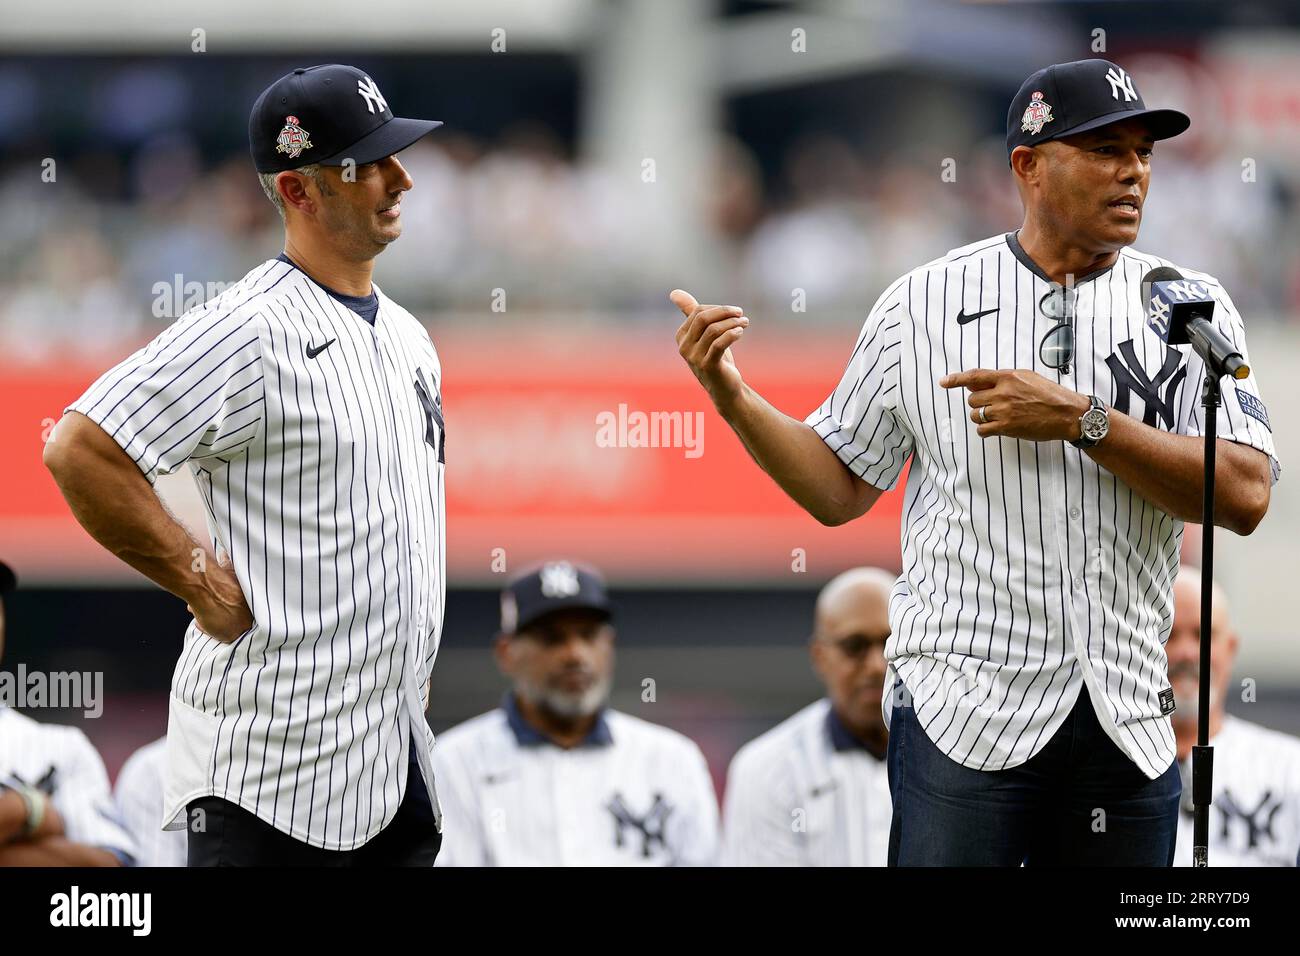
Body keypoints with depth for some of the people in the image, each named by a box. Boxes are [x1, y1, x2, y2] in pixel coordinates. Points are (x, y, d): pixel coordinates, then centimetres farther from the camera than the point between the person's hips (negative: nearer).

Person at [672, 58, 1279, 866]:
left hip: (1130, 729, 2)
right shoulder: (921, 306, 5)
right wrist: (733, 397, -5)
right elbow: (838, 489, 9)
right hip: (965, 717, -2)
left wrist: (1082, 420, -15)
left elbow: (1246, 495, -8)